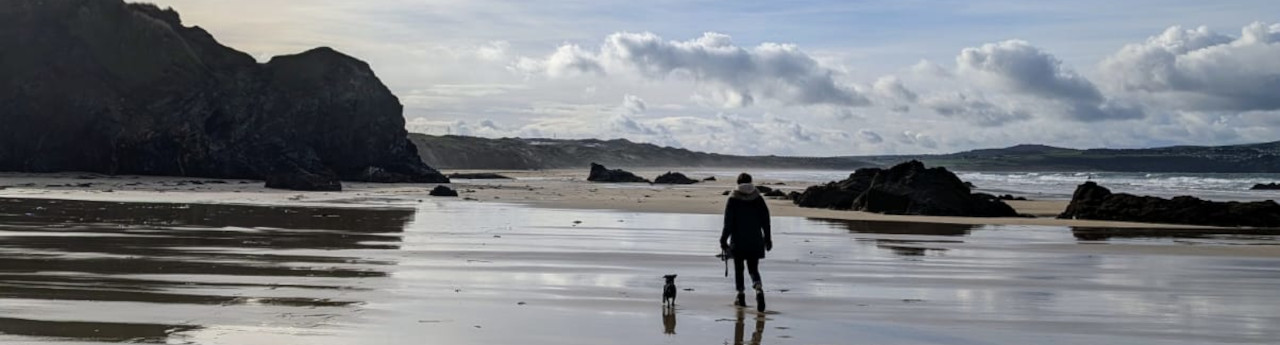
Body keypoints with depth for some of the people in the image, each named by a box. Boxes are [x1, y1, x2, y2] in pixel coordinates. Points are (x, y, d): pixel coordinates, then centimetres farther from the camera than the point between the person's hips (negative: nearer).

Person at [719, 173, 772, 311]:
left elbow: (728, 222, -8)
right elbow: (765, 221, 4)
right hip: (755, 242, 2)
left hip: (738, 241, -2)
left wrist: (723, 240, -2)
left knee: (738, 269, 12)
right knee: (754, 269, 5)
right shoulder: (758, 199, 2)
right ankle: (759, 289, -22)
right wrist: (768, 240, 12)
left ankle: (741, 297, 15)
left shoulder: (733, 200, -6)